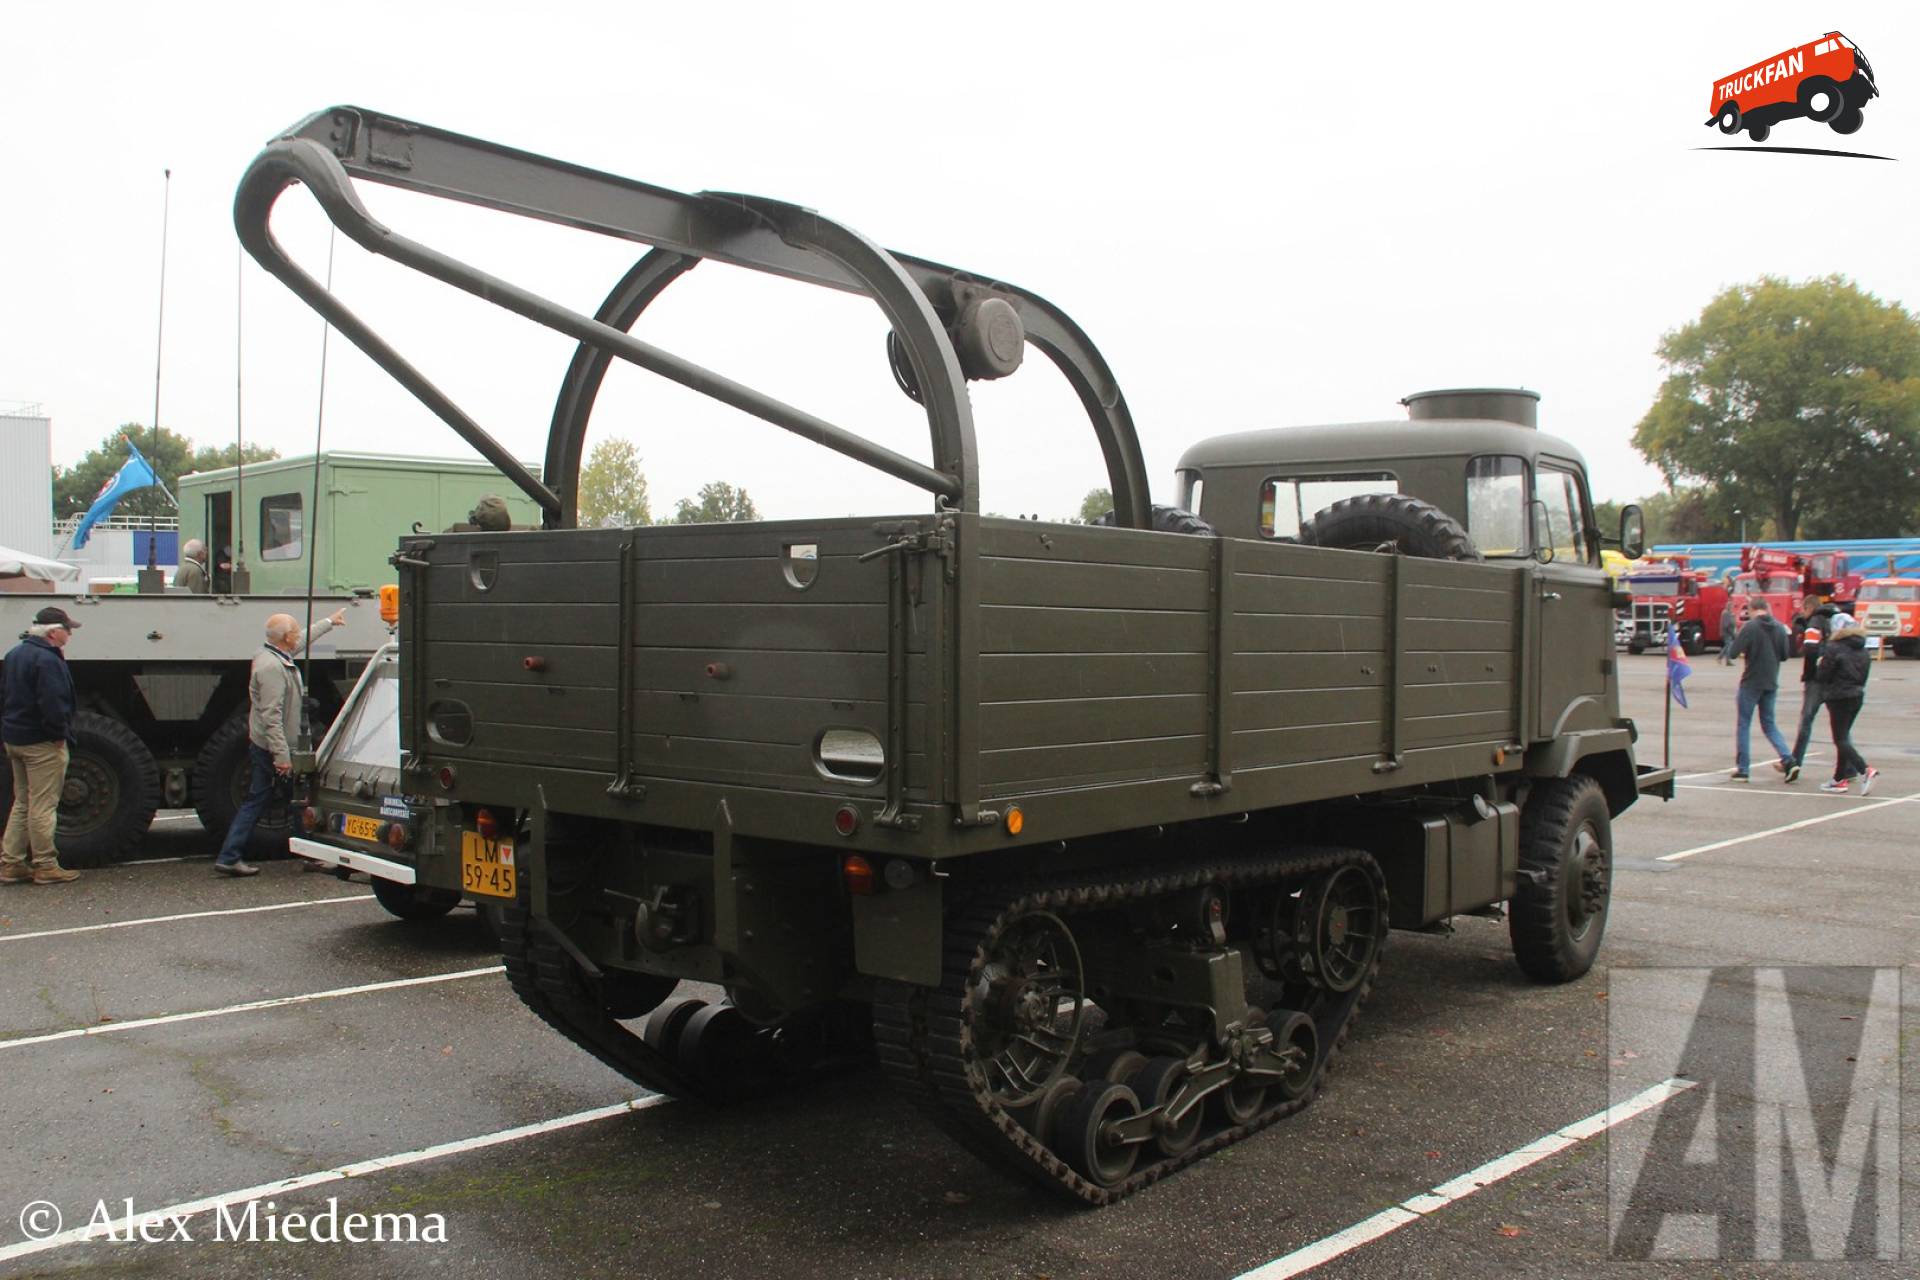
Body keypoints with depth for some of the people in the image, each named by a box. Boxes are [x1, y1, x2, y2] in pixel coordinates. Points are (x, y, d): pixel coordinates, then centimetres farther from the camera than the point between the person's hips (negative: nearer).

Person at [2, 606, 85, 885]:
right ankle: (45, 866, 2)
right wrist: (60, 733, -15)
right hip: (42, 743, -10)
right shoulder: (47, 659, -19)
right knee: (43, 805, -3)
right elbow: (52, 704, -26)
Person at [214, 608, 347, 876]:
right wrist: (282, 755, -28)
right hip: (273, 749, -10)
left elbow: (305, 639, 32)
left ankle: (229, 858, 10)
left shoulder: (276, 656, 9)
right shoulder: (272, 668, -21)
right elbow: (271, 717, -26)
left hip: (264, 748, 10)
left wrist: (329, 622, 44)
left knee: (254, 802, 10)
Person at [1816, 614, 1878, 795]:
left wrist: (1822, 664, 6)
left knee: (1841, 739, -4)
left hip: (1839, 697, -7)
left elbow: (1824, 676, -12)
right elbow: (1865, 675, 10)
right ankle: (1839, 779, 18)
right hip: (1857, 696, 7)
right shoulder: (1862, 650, 7)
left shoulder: (1834, 649, -14)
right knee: (1843, 736, 15)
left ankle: (1865, 769, -22)